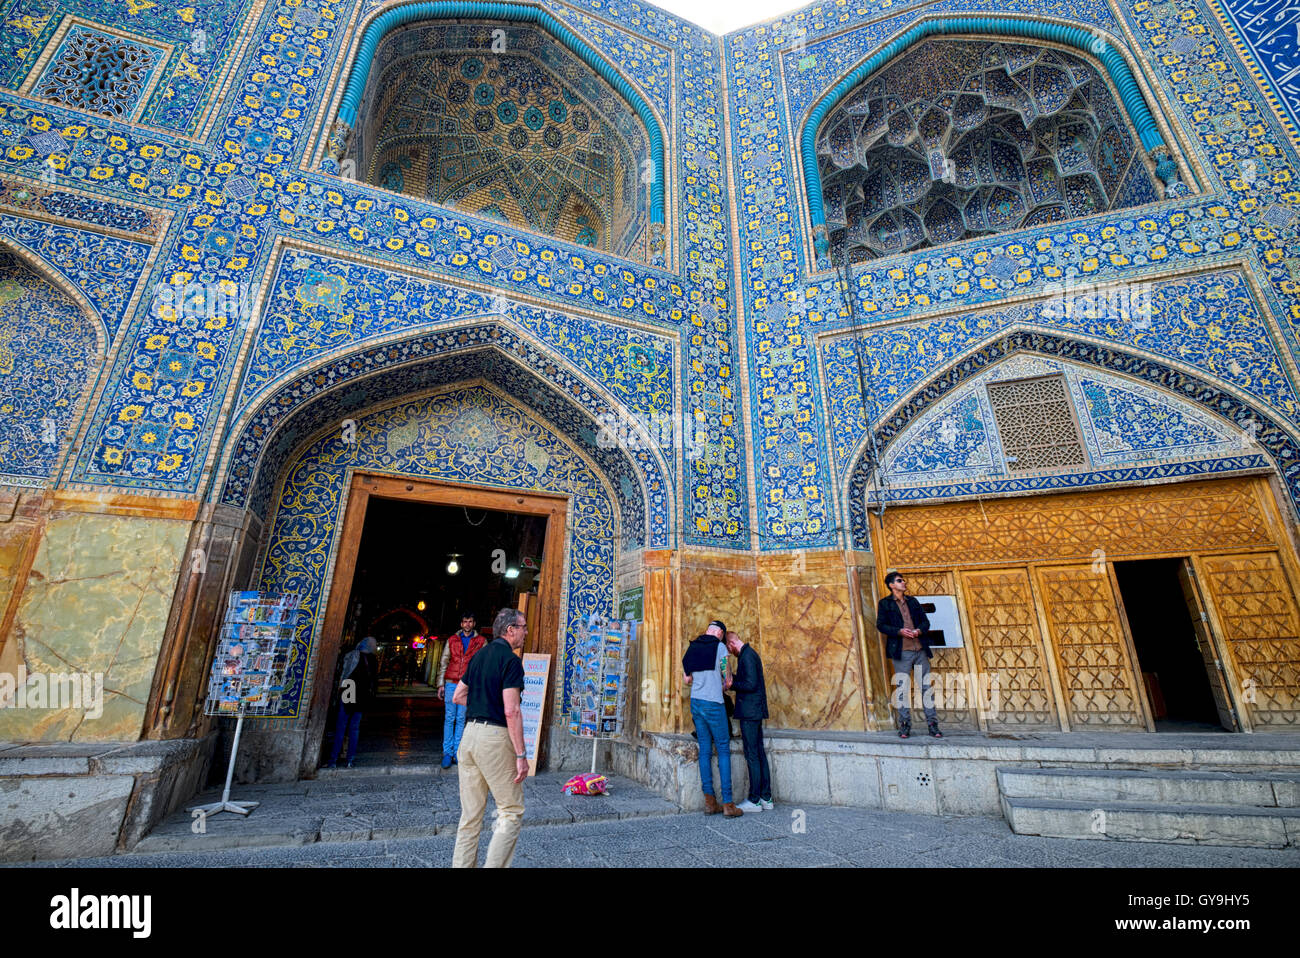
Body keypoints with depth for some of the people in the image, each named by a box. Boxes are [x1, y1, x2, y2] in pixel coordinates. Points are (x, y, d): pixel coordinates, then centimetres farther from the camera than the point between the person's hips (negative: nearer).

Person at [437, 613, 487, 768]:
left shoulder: (481, 642, 4)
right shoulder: (452, 640, 9)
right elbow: (443, 663, 11)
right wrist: (441, 684, 5)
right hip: (451, 684, 1)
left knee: (461, 719, 3)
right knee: (449, 719, 3)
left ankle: (457, 752, 12)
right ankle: (447, 752, 10)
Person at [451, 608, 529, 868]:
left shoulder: (479, 655, 12)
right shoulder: (511, 660, -13)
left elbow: (457, 696, 19)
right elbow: (511, 711, -18)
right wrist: (520, 755, -15)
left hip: (470, 732, 8)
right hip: (495, 737, -8)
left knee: (470, 814, 15)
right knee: (511, 812, 5)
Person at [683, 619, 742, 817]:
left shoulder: (692, 647, 10)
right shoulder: (719, 647, -8)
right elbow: (728, 681, -6)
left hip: (695, 702, 6)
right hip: (713, 704, -6)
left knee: (705, 750, 9)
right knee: (723, 750, 2)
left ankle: (709, 801, 12)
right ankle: (727, 803, 3)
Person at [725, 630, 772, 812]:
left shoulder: (746, 656, -15)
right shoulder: (750, 654, 15)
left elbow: (751, 684, -21)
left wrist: (732, 684, -11)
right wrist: (733, 679, 16)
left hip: (749, 712, -10)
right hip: (756, 711, 10)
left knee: (752, 756, -3)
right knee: (760, 754, 12)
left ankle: (754, 801, 3)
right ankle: (766, 798, 19)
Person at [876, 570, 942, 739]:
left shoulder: (913, 601, 19)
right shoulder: (885, 603, 4)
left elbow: (925, 621, 16)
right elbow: (881, 624, -3)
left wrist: (919, 630, -5)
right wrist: (900, 631, -16)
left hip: (920, 649, 4)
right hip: (901, 651, -4)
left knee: (927, 686, 5)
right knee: (902, 688, -1)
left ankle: (932, 724, 13)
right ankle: (904, 725, 8)